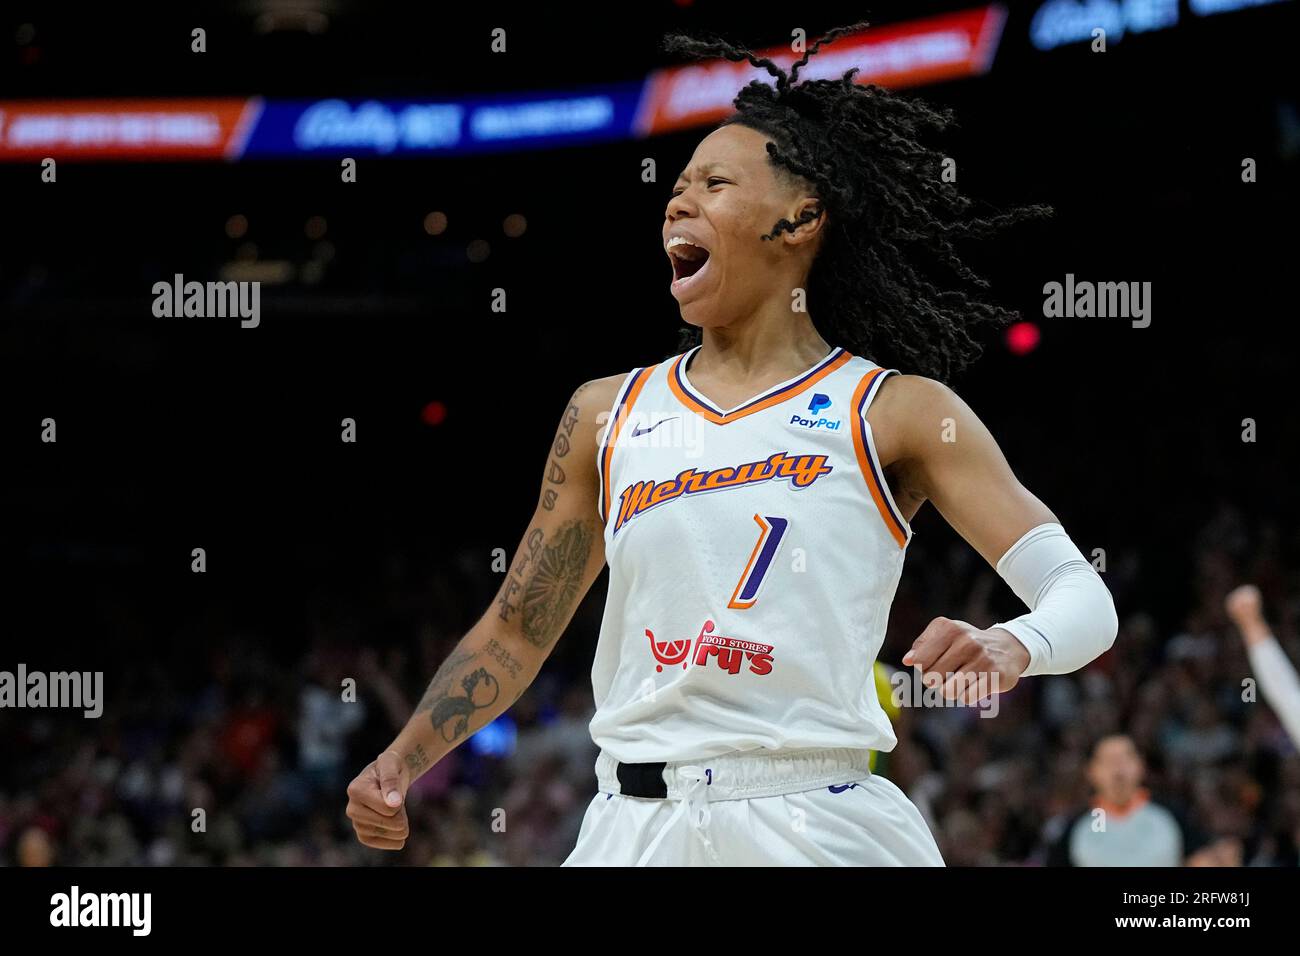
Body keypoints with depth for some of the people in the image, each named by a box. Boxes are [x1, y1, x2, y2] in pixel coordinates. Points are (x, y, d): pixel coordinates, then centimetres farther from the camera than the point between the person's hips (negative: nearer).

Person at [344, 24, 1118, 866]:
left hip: (819, 827, -3)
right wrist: (404, 762, 6)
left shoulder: (896, 412, 2)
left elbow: (1083, 598, -5)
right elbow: (516, 632, 20)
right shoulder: (608, 415, 13)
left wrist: (1012, 650, -27)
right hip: (637, 826, 3)